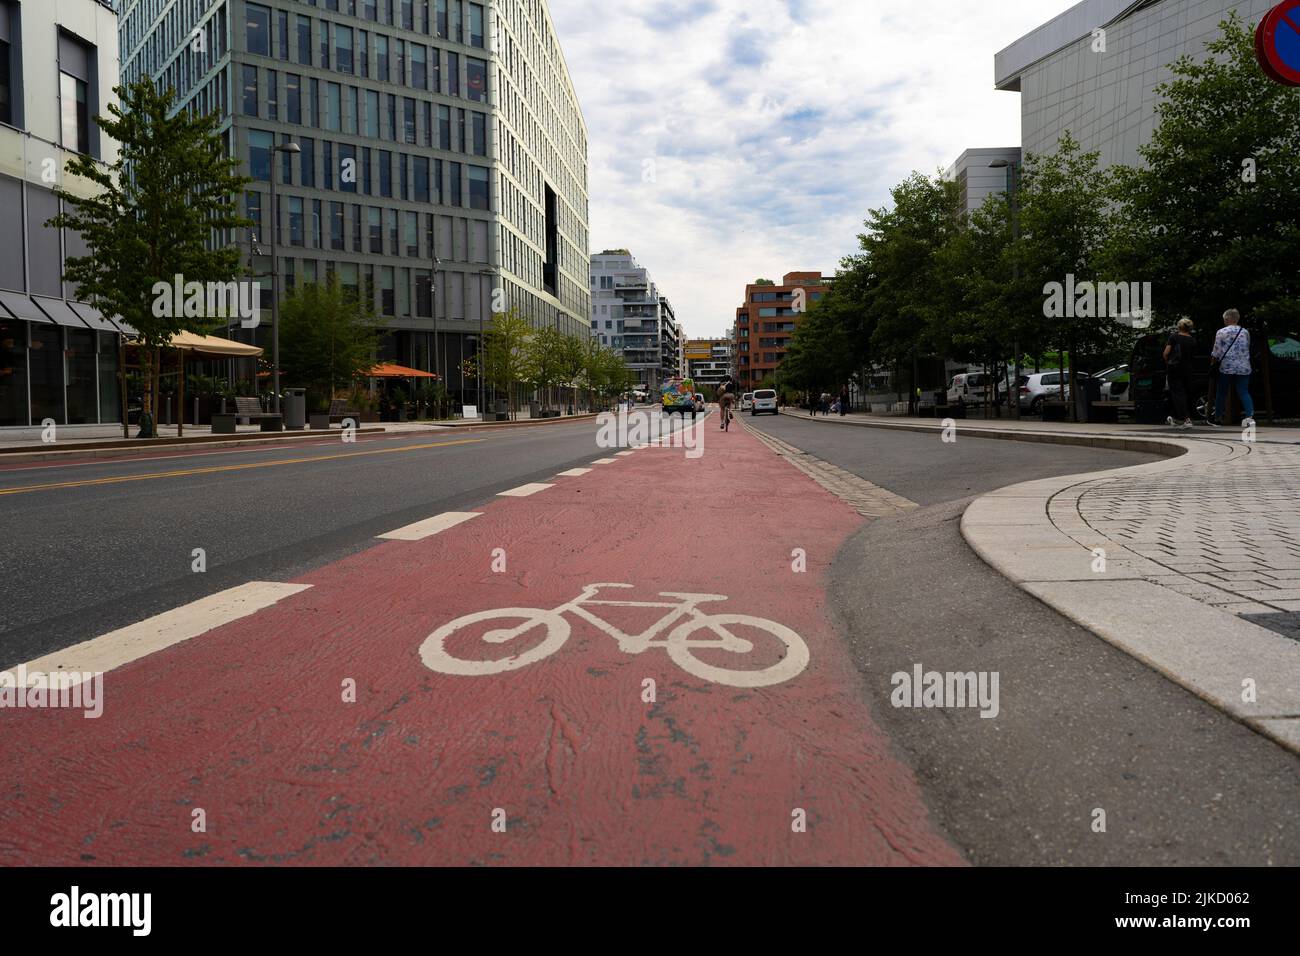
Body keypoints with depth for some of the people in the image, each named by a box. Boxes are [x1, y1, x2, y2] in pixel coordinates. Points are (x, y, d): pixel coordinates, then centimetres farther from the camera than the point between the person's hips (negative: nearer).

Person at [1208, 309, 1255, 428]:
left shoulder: (1221, 332, -4)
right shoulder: (1245, 332, 9)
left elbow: (1216, 351, -4)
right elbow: (1247, 350, 16)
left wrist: (1213, 363, 11)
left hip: (1226, 367, -3)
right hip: (1244, 368, 3)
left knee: (1221, 393, 8)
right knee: (1244, 392, 0)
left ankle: (1217, 418, 17)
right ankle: (1250, 416, -16)